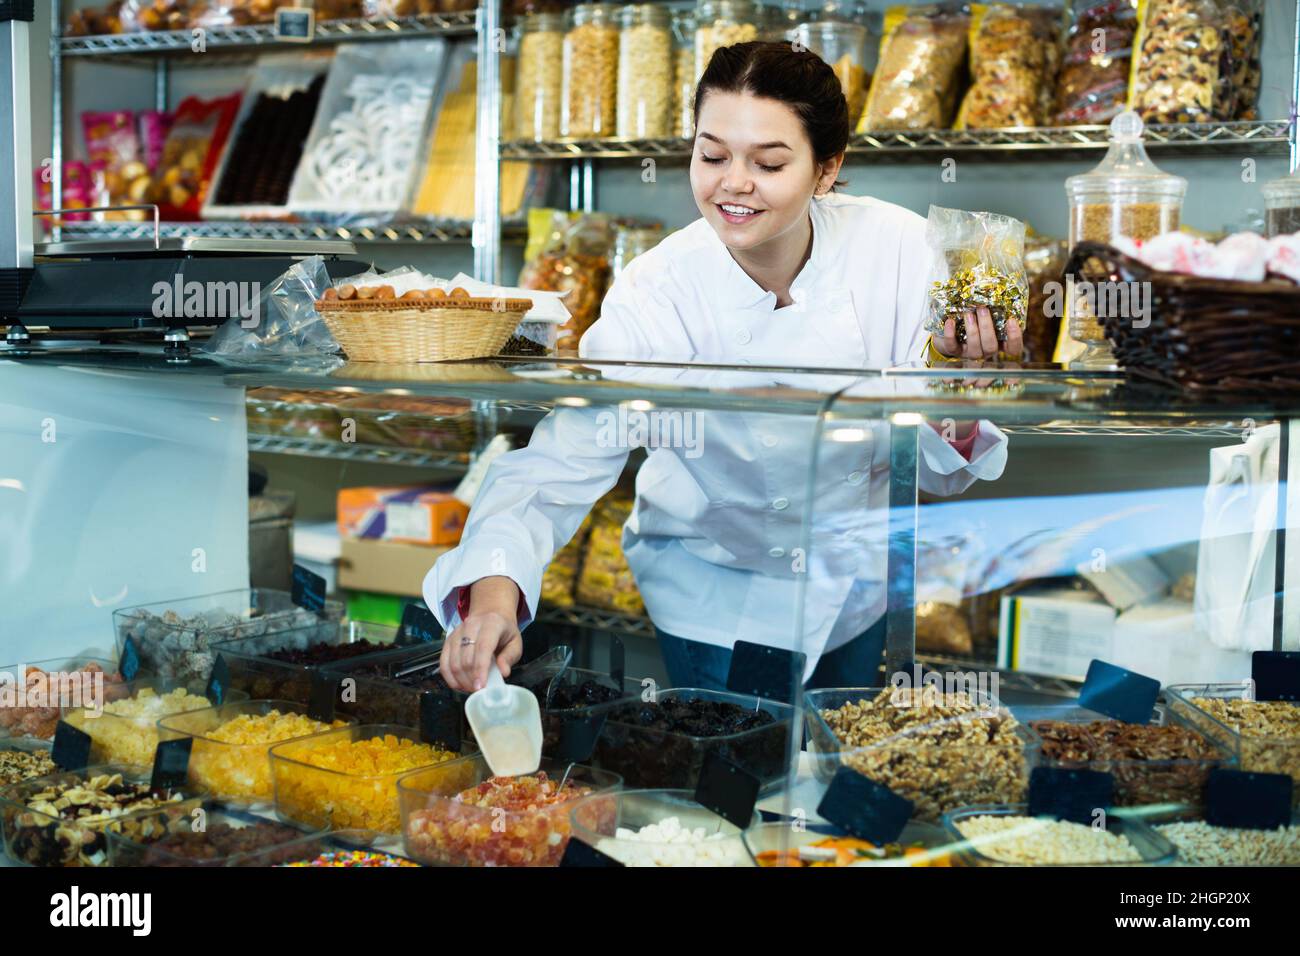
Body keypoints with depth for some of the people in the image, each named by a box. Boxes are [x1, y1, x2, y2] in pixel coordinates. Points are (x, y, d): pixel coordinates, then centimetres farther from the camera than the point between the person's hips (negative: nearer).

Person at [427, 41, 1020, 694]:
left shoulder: (898, 247, -19)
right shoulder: (654, 296, -24)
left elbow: (933, 471, -12)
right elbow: (561, 463, -31)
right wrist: (495, 588, -49)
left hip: (865, 567, 2)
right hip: (717, 585, -2)